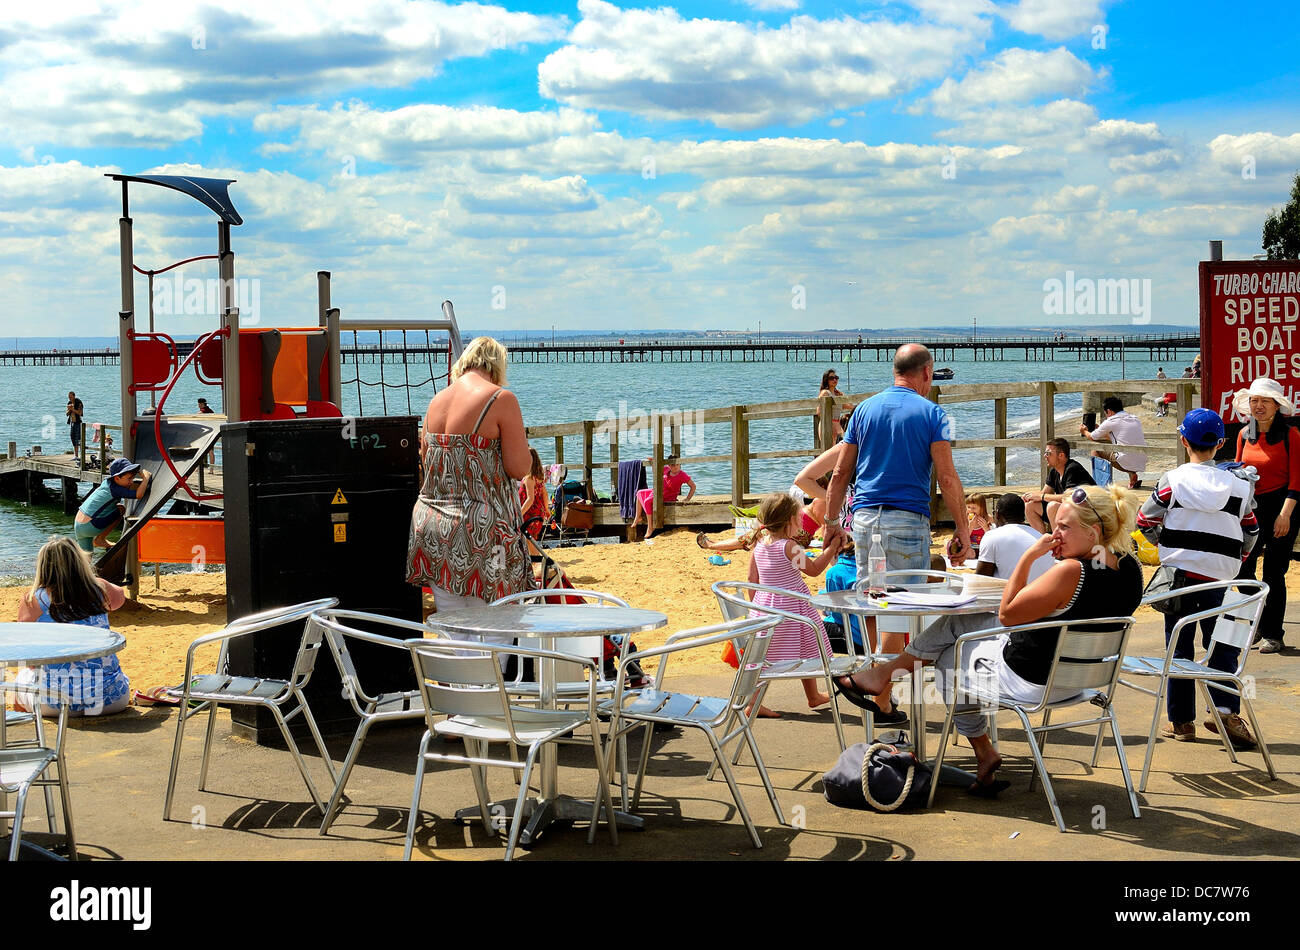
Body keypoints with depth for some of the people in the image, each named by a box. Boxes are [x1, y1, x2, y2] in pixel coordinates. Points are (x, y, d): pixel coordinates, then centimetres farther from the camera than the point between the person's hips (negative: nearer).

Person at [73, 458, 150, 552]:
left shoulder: (108, 481, 7)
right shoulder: (115, 489, -18)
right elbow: (138, 495, -29)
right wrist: (146, 478, -17)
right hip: (88, 527, -9)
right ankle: (99, 539, 0)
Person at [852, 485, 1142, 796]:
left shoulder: (1072, 572, -31)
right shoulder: (1129, 567, -5)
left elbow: (1007, 613, -20)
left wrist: (1029, 556, -18)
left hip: (1028, 682, -9)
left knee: (948, 657, 18)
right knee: (954, 622, 19)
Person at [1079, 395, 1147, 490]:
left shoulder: (1111, 422, -2)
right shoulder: (1135, 419, 17)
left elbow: (1093, 437, 15)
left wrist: (1084, 431, 37)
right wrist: (1099, 430, 46)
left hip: (1126, 463, -6)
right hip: (1141, 464, 6)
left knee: (1095, 449, 11)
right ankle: (1132, 475, 16)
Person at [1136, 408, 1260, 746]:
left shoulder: (1172, 480, -7)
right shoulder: (1238, 485, 1)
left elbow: (1146, 521, -1)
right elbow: (1251, 532, 9)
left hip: (1179, 574, -1)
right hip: (1219, 579, 1)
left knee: (1179, 648, 8)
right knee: (1222, 647, 10)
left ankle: (1182, 721, 11)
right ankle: (1227, 711, -7)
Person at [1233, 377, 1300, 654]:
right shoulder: (1245, 434, 7)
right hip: (1251, 507, 5)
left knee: (1273, 574, -1)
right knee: (1241, 568, 2)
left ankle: (1273, 636, 11)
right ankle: (1259, 623, 23)